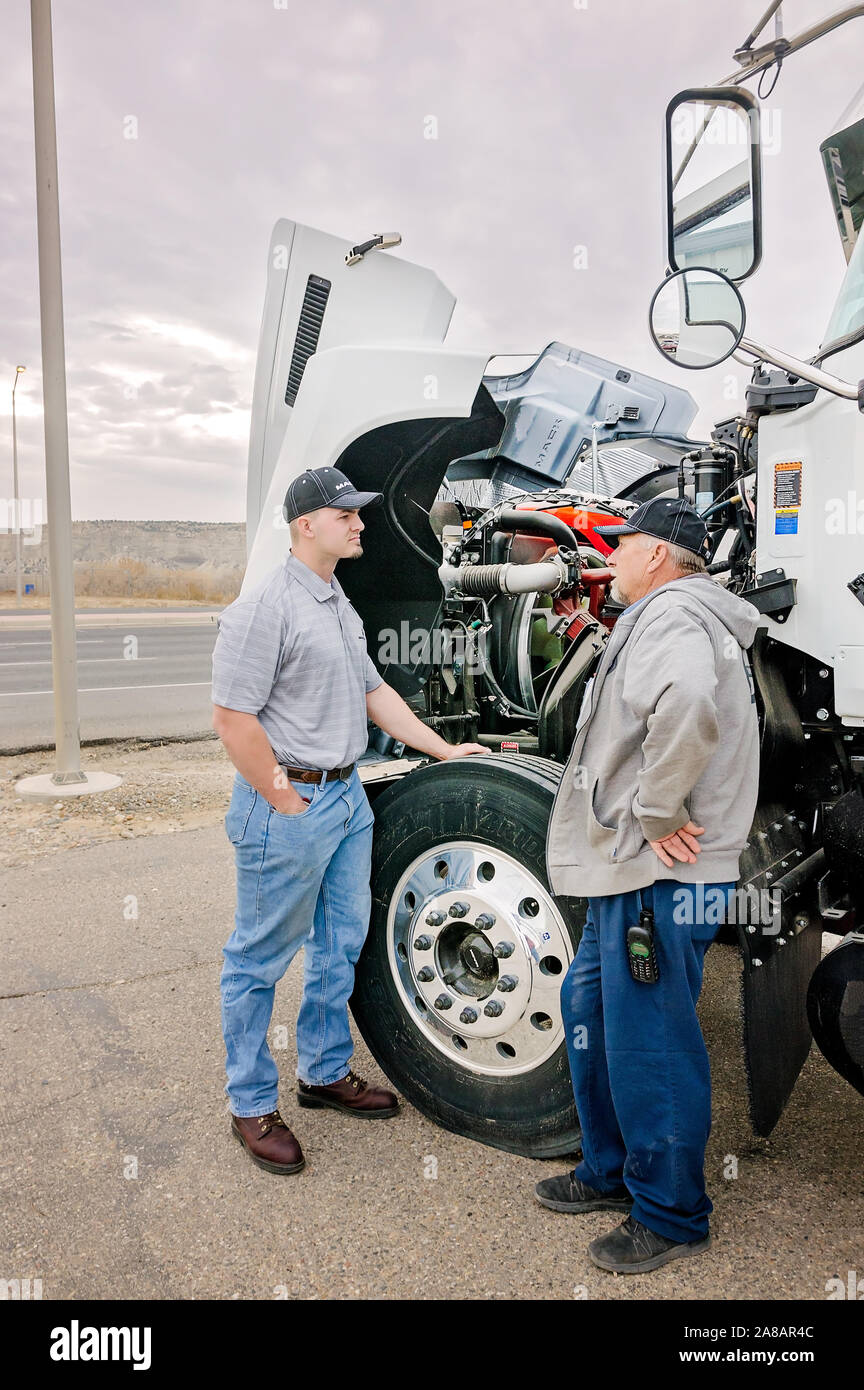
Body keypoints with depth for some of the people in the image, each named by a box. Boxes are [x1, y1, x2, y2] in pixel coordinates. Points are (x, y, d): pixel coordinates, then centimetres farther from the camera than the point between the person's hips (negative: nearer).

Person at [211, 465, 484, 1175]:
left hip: (348, 796, 9)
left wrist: (445, 750, 17)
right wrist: (286, 804, -17)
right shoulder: (265, 607, -16)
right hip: (289, 803, -9)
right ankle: (252, 1105, 22)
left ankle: (325, 1071, 36)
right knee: (261, 958, 6)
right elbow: (233, 717, -19)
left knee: (341, 946, 18)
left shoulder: (340, 604, 13)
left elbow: (373, 690, 20)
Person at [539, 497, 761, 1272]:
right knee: (590, 1006, 21)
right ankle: (614, 1172, 37)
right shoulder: (666, 615, 20)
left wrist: (656, 813, -26)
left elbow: (688, 707, -37)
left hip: (660, 880, -11)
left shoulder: (673, 611, -15)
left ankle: (671, 1217, 22)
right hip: (631, 870, 11)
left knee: (650, 1044, 2)